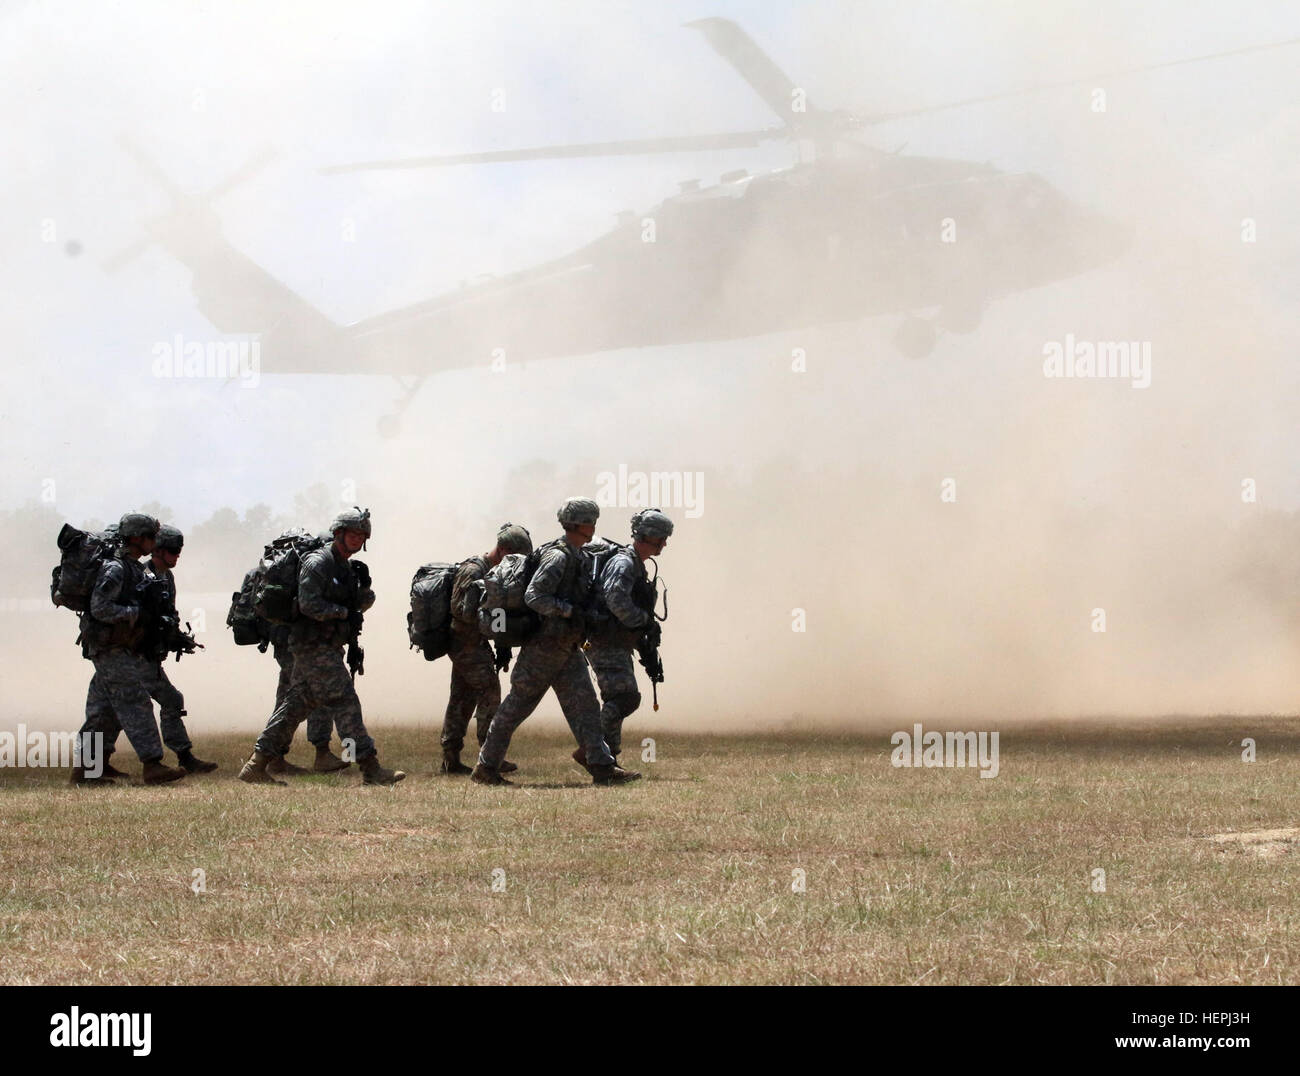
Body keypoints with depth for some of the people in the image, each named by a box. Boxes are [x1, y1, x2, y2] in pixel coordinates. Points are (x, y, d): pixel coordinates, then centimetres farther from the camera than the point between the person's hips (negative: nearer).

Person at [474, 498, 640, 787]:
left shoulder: (579, 558, 13)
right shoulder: (558, 557, -17)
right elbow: (533, 596, -26)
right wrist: (569, 611, -25)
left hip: (566, 651, 9)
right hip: (544, 647, -9)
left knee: (584, 705, 0)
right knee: (516, 707, 0)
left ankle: (602, 768, -5)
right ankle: (486, 768, 8)